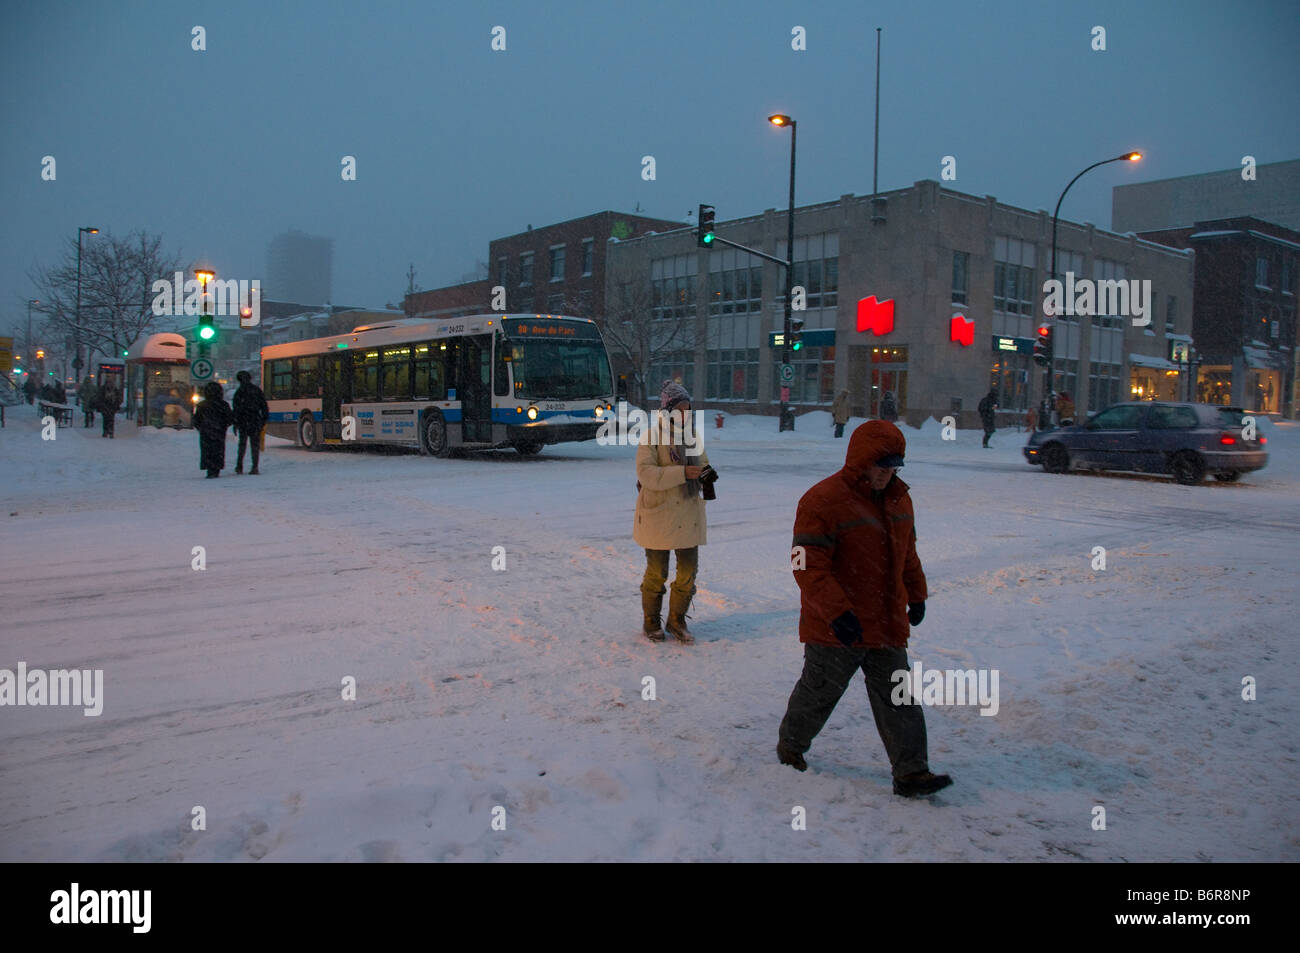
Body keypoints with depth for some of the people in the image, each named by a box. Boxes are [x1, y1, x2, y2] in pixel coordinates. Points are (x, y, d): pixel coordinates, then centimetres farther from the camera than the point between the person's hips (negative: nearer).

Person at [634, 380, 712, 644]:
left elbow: (702, 462, 21)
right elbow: (645, 473, -23)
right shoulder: (652, 437, -12)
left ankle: (677, 621, 25)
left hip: (688, 514, 5)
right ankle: (651, 622, 23)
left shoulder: (694, 434, 7)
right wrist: (682, 473, -30)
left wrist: (706, 474, -3)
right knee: (657, 572, 5)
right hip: (658, 514, -5)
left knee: (688, 570, 8)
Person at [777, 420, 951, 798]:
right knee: (818, 692, 10)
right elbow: (809, 566, -22)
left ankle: (911, 773, 15)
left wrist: (916, 595, 27)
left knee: (899, 701, 7)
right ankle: (791, 746, 33)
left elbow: (907, 553, 23)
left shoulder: (898, 498, 8)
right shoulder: (823, 500, -18)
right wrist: (837, 612, -28)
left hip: (887, 625, 7)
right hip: (836, 629, -6)